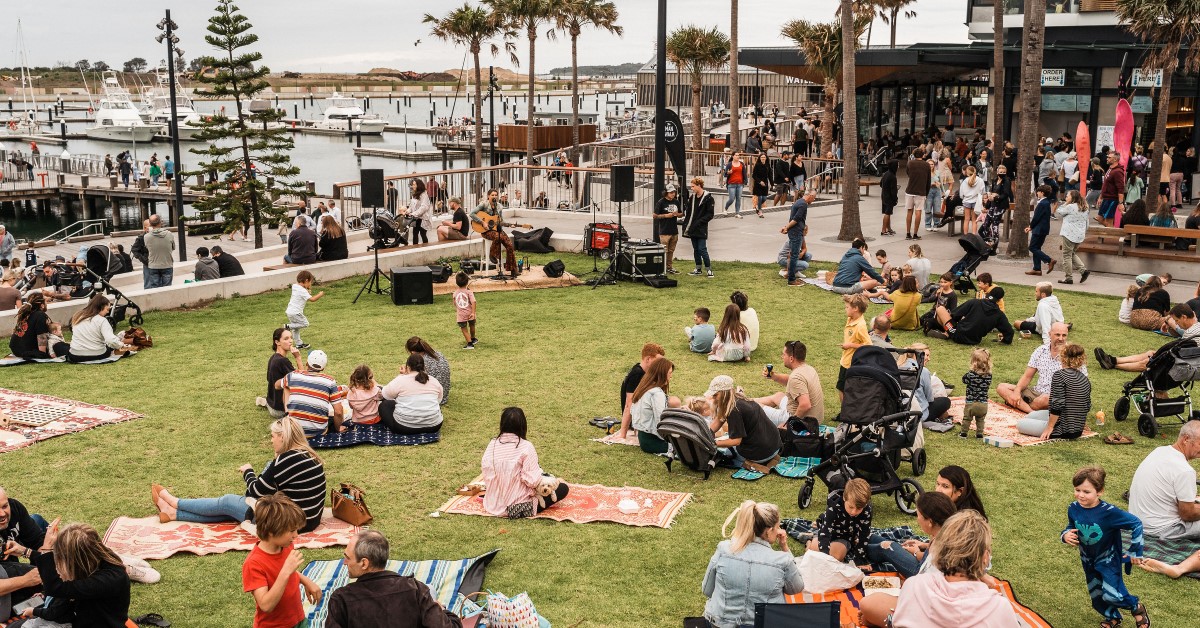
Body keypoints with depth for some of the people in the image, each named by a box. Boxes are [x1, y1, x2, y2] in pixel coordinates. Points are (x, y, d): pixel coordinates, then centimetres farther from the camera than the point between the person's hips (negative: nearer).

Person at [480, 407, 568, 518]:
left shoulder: (492, 444, -5)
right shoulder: (526, 447, -18)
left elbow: (486, 475, -2)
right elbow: (533, 481, -22)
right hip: (519, 508, -6)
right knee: (563, 488, 8)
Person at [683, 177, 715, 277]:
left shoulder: (708, 198, -9)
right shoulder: (692, 197, 10)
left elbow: (710, 214, -10)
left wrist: (700, 222, -18)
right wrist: (686, 224, 4)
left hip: (701, 229, -6)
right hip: (692, 228, 7)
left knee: (702, 249, -9)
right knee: (695, 249, 11)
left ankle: (709, 269, 0)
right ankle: (698, 269, 19)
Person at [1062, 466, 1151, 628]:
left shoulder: (1109, 512, -29)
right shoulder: (1073, 508, -15)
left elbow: (1136, 524, -20)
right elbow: (1071, 528, 4)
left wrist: (1135, 552, -14)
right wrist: (1065, 535, -20)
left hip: (1108, 560, -5)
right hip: (1088, 560, 5)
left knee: (1111, 595, -17)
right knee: (1096, 597, 16)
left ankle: (1137, 608, 14)